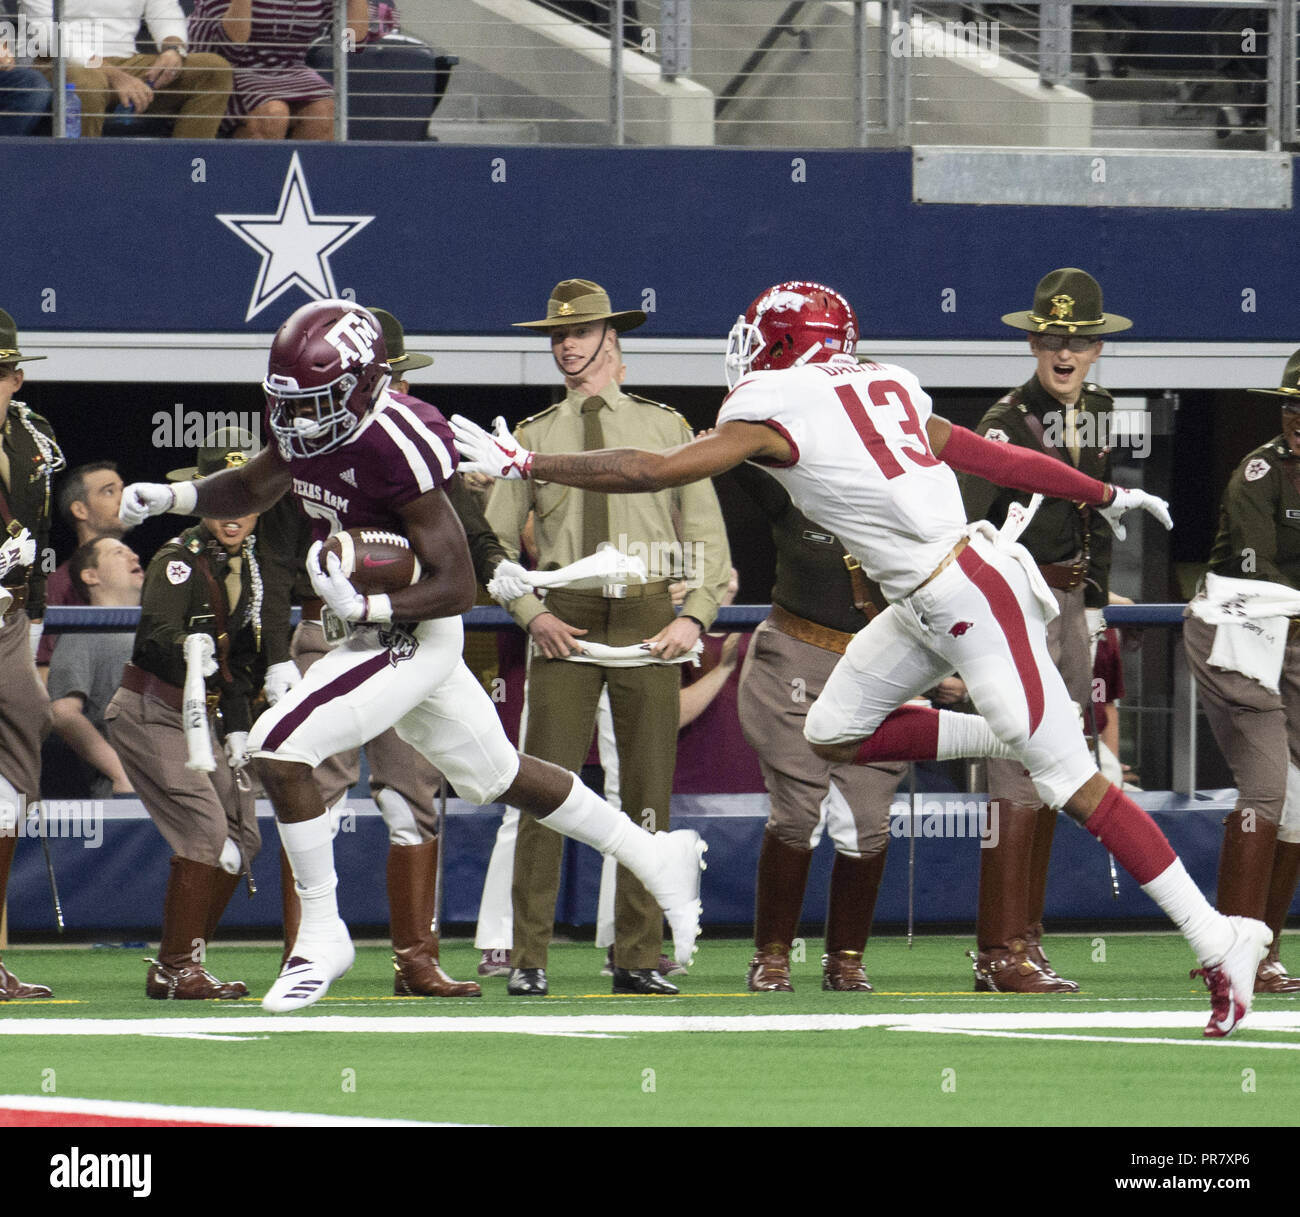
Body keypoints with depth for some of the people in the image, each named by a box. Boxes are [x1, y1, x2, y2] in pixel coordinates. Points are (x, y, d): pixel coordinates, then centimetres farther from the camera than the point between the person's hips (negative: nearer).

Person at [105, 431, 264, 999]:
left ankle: (173, 969, 13)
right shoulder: (179, 559, -17)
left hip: (203, 713, 9)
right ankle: (178, 969, -12)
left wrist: (237, 726, 10)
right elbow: (159, 632, -33)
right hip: (150, 713, -9)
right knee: (205, 830, -19)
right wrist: (188, 650, -53)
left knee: (241, 839, 6)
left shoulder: (251, 565, 9)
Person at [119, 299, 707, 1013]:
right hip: (372, 634, 9)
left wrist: (366, 606, -36)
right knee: (496, 774, 21)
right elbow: (251, 489, 18)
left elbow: (457, 586, -24)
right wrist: (170, 496, 0)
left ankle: (322, 935, -5)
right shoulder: (309, 427, -3)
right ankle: (659, 859, 36)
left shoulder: (393, 448, -28)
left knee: (280, 747, -17)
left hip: (413, 637, -9)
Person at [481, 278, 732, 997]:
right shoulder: (533, 438, 13)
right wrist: (532, 613, -4)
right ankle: (528, 959, -7)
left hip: (649, 620, 0)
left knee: (648, 789, 0)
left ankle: (638, 959, 6)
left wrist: (693, 616, -4)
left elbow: (708, 535, 9)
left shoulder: (665, 428, 11)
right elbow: (496, 541, 12)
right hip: (564, 622, 0)